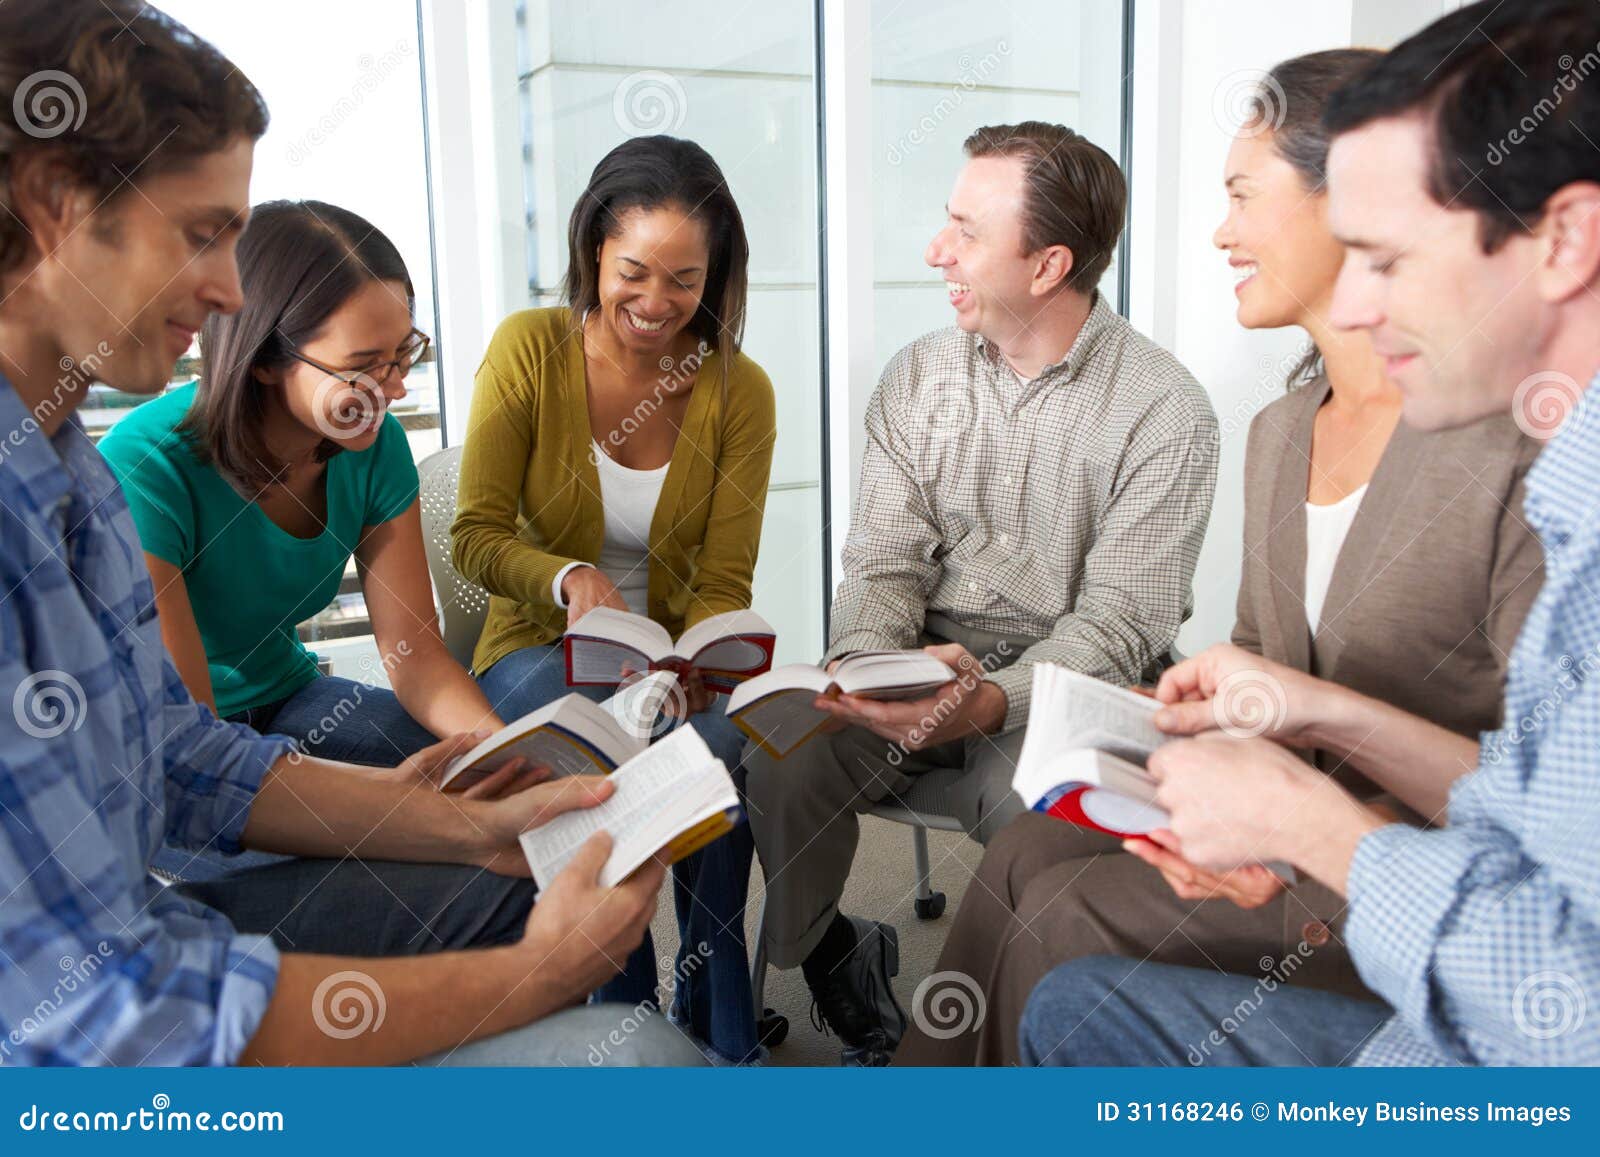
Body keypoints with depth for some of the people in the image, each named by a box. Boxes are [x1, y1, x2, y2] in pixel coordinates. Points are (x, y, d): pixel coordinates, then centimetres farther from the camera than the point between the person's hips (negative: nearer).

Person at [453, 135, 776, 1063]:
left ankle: (722, 1029, -10)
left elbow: (723, 584, -5)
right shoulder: (529, 349, -8)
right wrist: (569, 579, -27)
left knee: (723, 744, -32)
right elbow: (477, 537, -7)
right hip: (540, 643, -1)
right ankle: (628, 1012, -11)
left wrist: (699, 661, -27)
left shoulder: (739, 391, -5)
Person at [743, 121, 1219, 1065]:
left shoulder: (1164, 410, -9)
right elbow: (886, 559, 2)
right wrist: (864, 663, -21)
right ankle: (837, 966, 7)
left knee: (1031, 805, -33)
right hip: (921, 666, 4)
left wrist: (995, 698, -31)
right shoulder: (919, 376, 6)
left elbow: (1120, 621, -13)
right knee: (781, 762, -22)